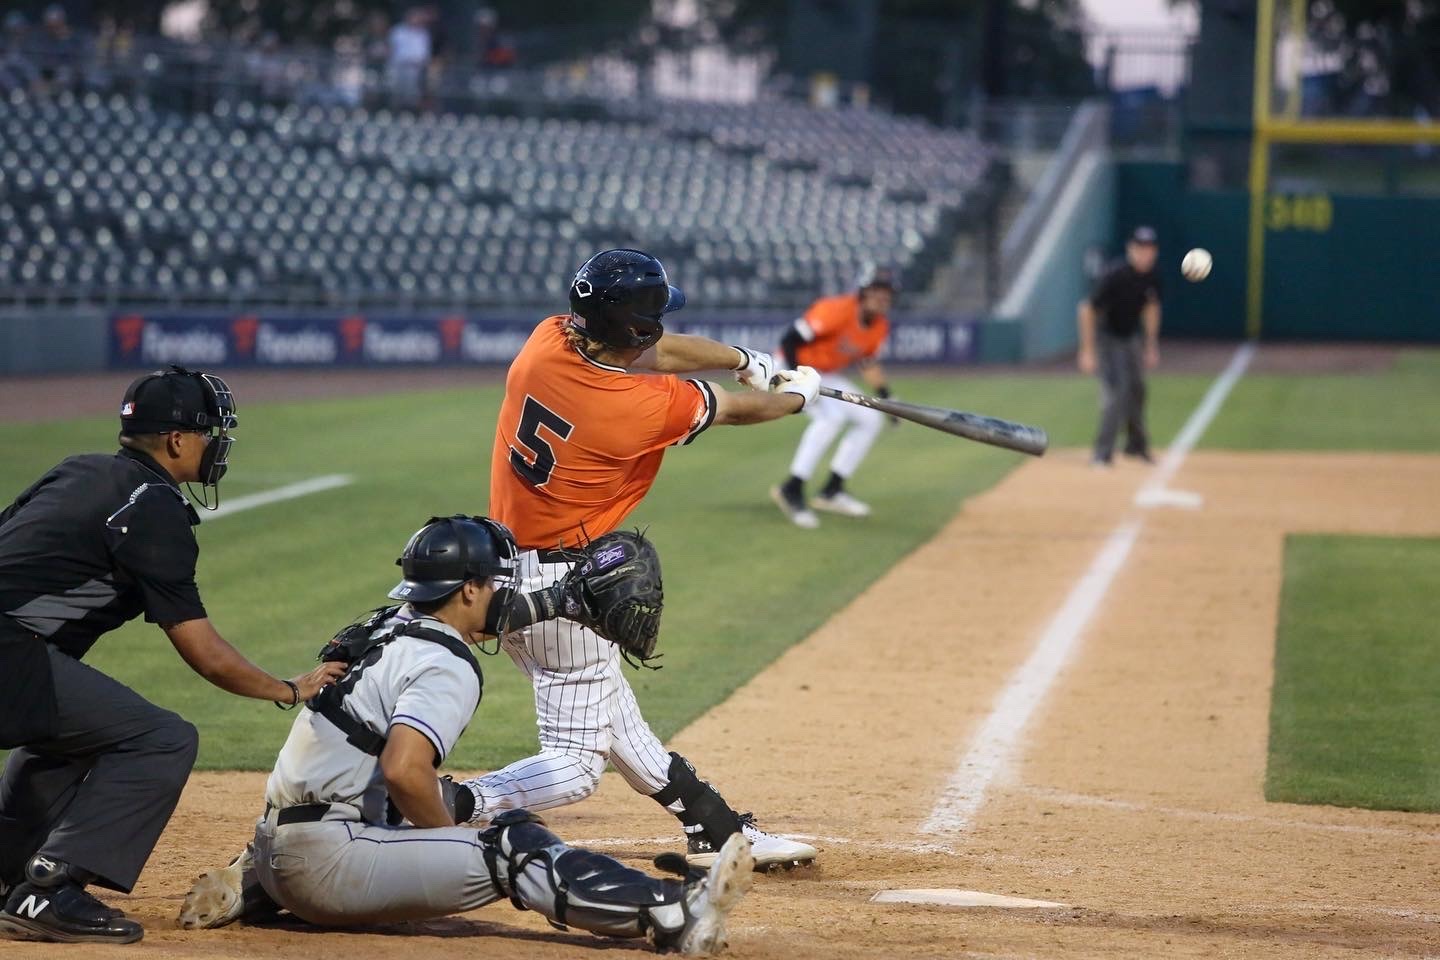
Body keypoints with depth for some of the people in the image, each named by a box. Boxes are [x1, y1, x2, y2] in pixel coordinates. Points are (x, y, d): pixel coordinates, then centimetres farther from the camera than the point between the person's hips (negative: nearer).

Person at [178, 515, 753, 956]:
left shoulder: (383, 629, 16)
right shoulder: (447, 665, -11)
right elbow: (403, 770, -24)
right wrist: (462, 845, -10)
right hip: (326, 861, -9)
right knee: (513, 851, -12)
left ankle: (251, 886, 22)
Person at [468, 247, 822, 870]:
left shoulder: (548, 340, -8)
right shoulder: (648, 406, -24)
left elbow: (658, 351, 11)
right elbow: (739, 409, -2)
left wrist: (745, 360, 24)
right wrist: (798, 395, 19)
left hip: (507, 565, 9)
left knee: (613, 719, 21)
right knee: (576, 764, -3)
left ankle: (717, 831, 35)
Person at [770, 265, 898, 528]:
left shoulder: (880, 326, -2)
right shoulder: (836, 311, -27)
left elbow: (867, 363, 13)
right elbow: (789, 340, -27)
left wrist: (886, 398, 3)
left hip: (827, 377, 9)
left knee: (871, 418, 3)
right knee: (832, 415, -30)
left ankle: (831, 491, 7)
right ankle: (792, 490, -28)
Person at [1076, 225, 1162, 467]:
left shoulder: (1150, 277, -8)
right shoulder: (1114, 276, -29)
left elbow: (1151, 308, 11)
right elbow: (1087, 310, -25)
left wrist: (1151, 346, 14)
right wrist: (1087, 351, -24)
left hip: (1131, 336, 7)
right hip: (1107, 336, -7)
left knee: (1136, 389, 16)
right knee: (1115, 390, -18)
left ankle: (1136, 445, 35)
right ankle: (1102, 452, -14)